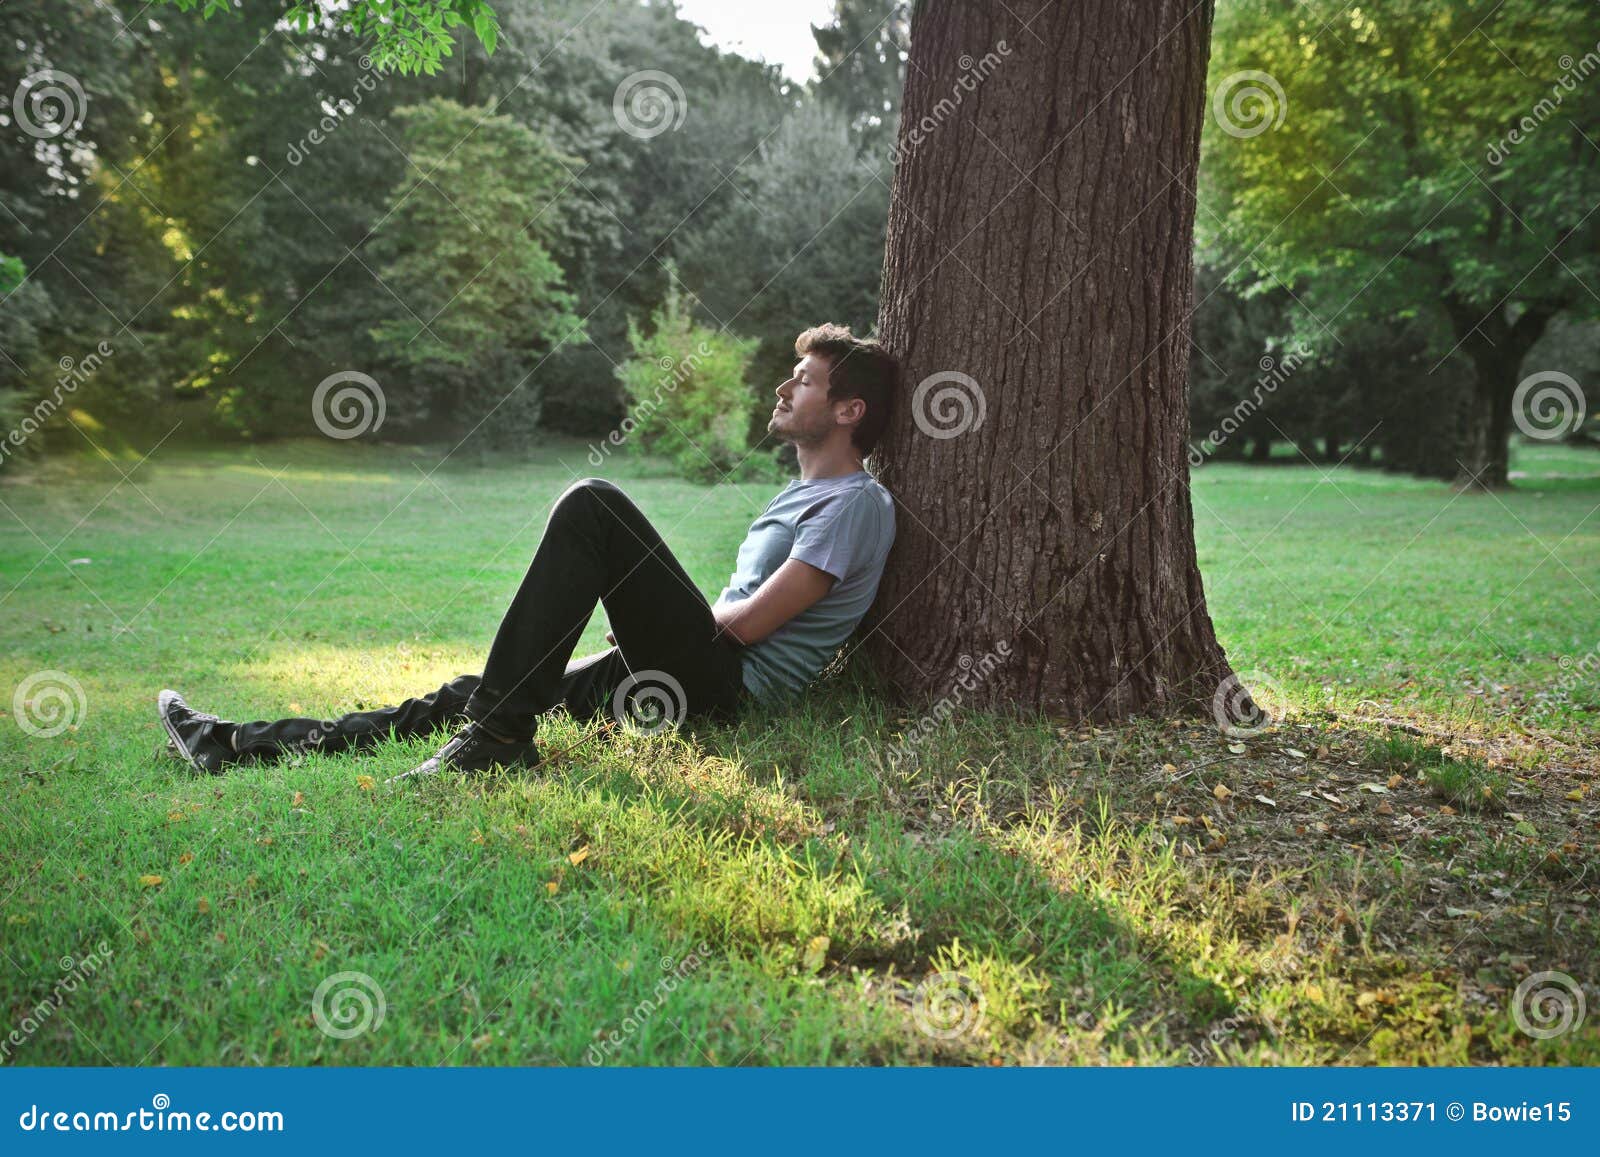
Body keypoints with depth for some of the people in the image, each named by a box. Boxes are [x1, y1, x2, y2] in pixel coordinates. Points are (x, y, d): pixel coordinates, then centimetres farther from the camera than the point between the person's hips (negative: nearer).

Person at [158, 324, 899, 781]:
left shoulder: (855, 503, -5)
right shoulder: (800, 494, 27)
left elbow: (751, 620, -15)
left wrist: (688, 617, 3)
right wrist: (674, 609, 8)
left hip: (726, 687, -10)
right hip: (684, 679, 10)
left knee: (591, 505, -22)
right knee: (474, 691, 1)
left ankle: (498, 735, -25)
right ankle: (242, 747, 1)